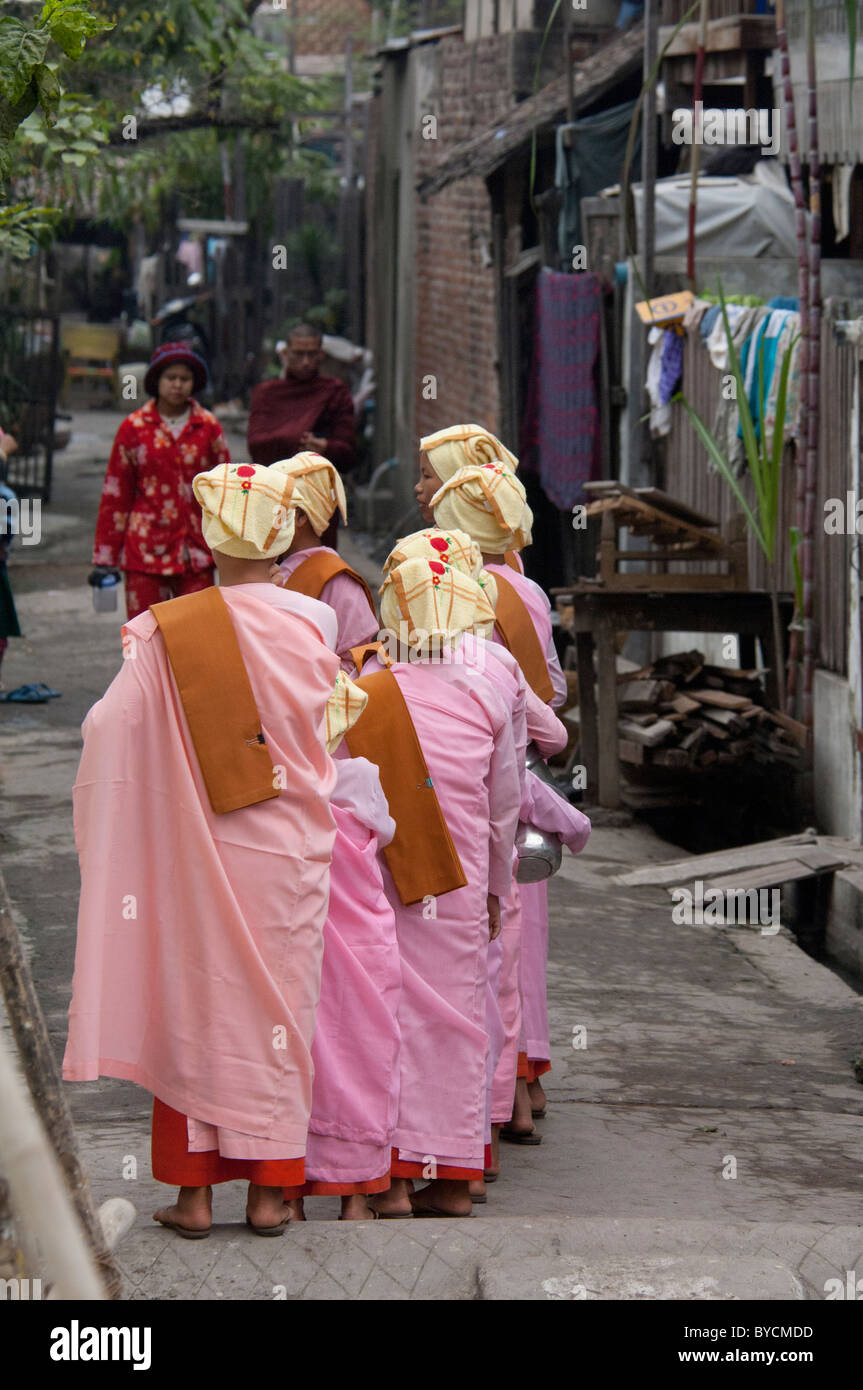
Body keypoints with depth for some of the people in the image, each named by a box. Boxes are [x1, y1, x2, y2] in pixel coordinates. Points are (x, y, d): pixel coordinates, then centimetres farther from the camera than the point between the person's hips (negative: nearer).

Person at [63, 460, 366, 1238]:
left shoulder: (165, 634, -9)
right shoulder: (313, 625, -6)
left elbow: (111, 730, -12)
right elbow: (326, 730, 3)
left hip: (196, 853, 0)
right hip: (287, 851, 1)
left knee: (195, 1005, 8)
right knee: (276, 1004, 9)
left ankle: (194, 1193, 9)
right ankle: (269, 1188, 11)